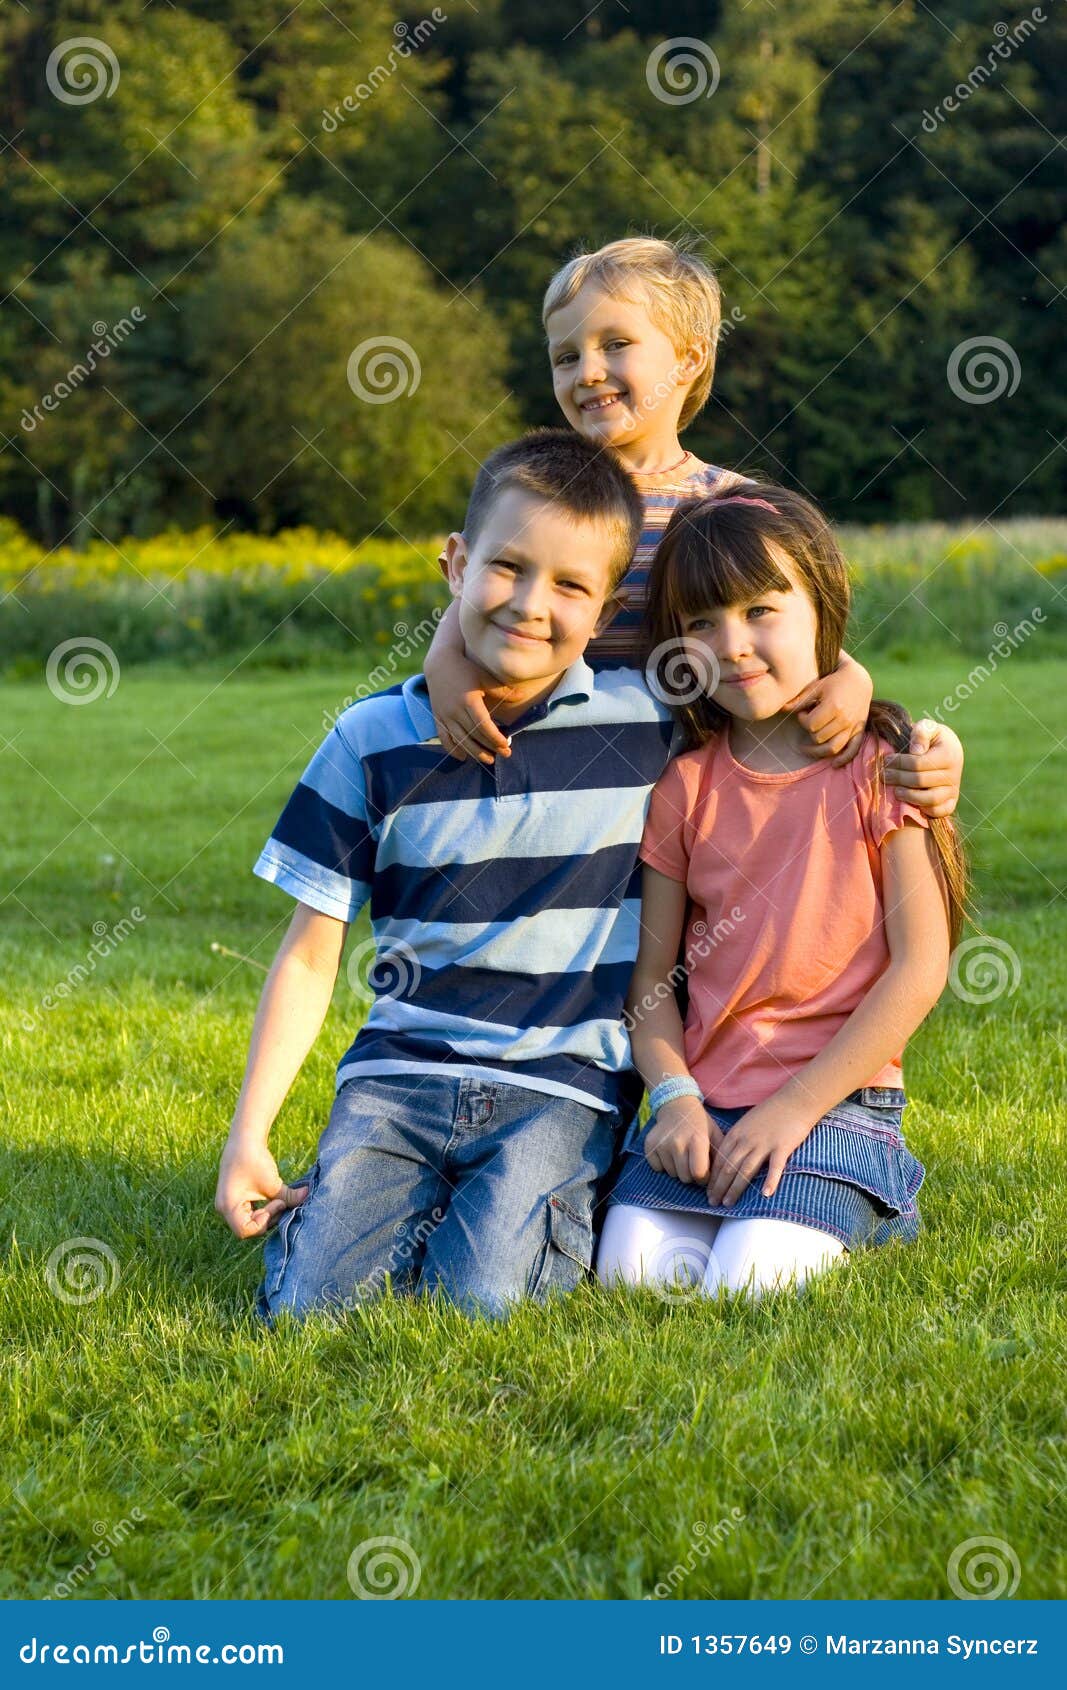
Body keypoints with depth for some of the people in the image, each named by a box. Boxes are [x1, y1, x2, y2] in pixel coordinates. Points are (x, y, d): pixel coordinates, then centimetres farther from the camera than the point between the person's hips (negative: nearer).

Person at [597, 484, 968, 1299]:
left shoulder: (881, 767, -4)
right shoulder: (684, 786, 8)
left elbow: (920, 968, -8)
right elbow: (651, 974, 8)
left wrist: (795, 1107, -12)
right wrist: (675, 1095, -10)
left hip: (836, 1102, -4)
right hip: (705, 1105, 4)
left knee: (746, 1288, -23)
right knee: (633, 1272, -17)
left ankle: (867, 1222, 8)